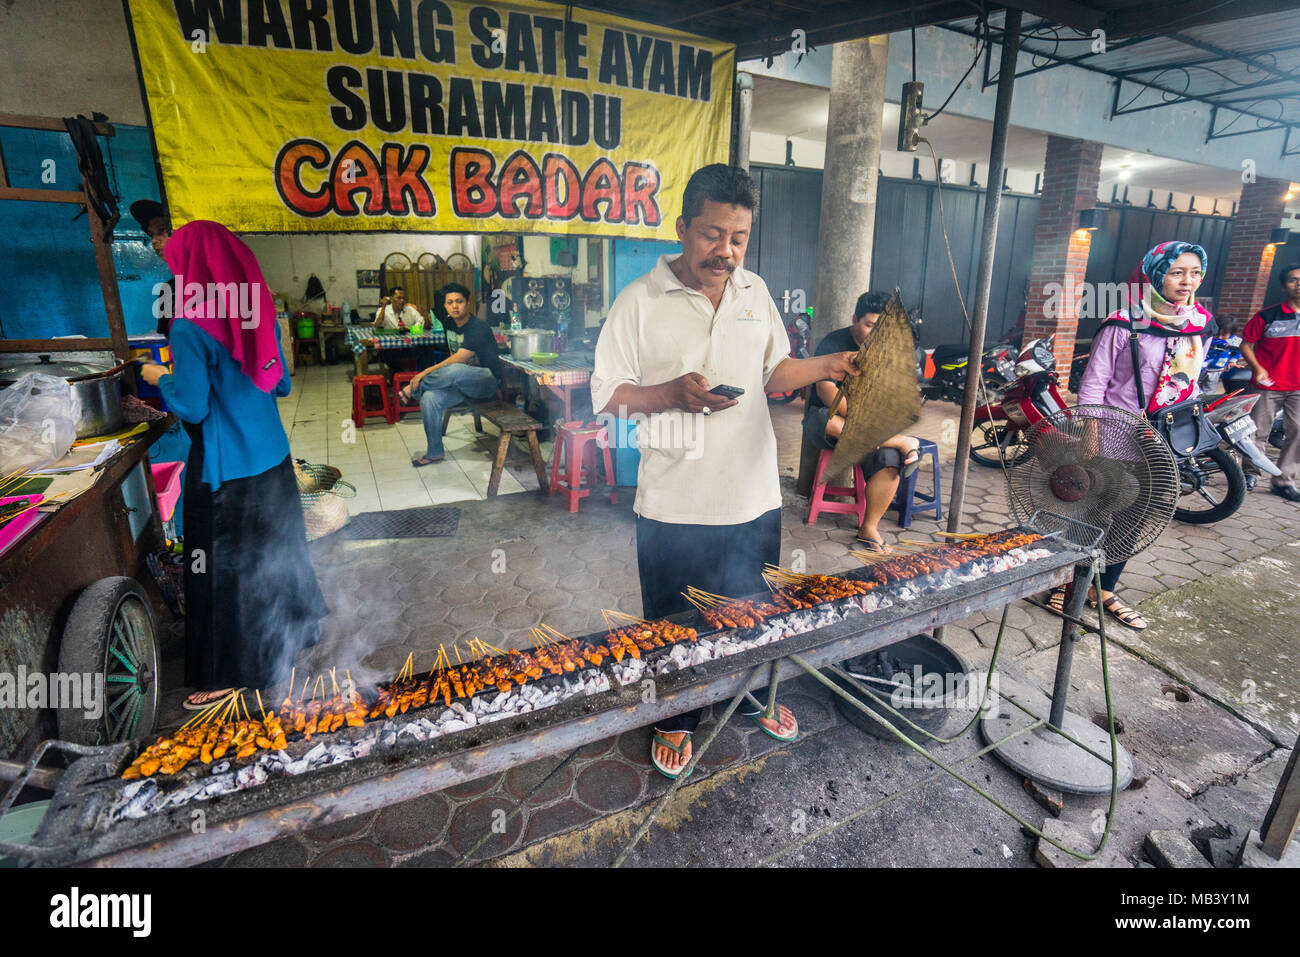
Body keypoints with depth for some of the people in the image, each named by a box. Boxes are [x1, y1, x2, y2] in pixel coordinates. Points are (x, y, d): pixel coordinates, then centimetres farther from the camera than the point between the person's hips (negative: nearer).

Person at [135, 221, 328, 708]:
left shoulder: (190, 328, -17)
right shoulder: (259, 312, 3)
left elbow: (192, 407, -16)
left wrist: (160, 378, 1)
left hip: (224, 469, -7)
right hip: (271, 457, 7)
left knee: (224, 566, 6)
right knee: (275, 549, 21)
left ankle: (230, 672, 20)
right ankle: (289, 630, 40)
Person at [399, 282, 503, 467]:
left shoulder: (478, 327, -18)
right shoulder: (449, 325, 8)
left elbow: (457, 360, -24)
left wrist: (426, 372, -21)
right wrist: (440, 378, 4)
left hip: (489, 380, -7)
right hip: (462, 383, 7)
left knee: (455, 371, -39)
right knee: (429, 398, -20)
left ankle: (413, 389, -11)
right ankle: (434, 453, -6)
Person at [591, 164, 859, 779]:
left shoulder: (755, 294, 7)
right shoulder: (640, 300, -8)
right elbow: (606, 394, -9)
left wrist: (825, 367, -1)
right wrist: (674, 393, -24)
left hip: (754, 497, 5)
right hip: (674, 507, -4)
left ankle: (754, 696, 48)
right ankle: (675, 720, 38)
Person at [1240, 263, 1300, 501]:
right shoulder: (1267, 316, -5)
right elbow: (1246, 345, -2)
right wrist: (1257, 368, -15)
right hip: (1267, 385, -3)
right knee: (1259, 431, 4)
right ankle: (1250, 471, 22)